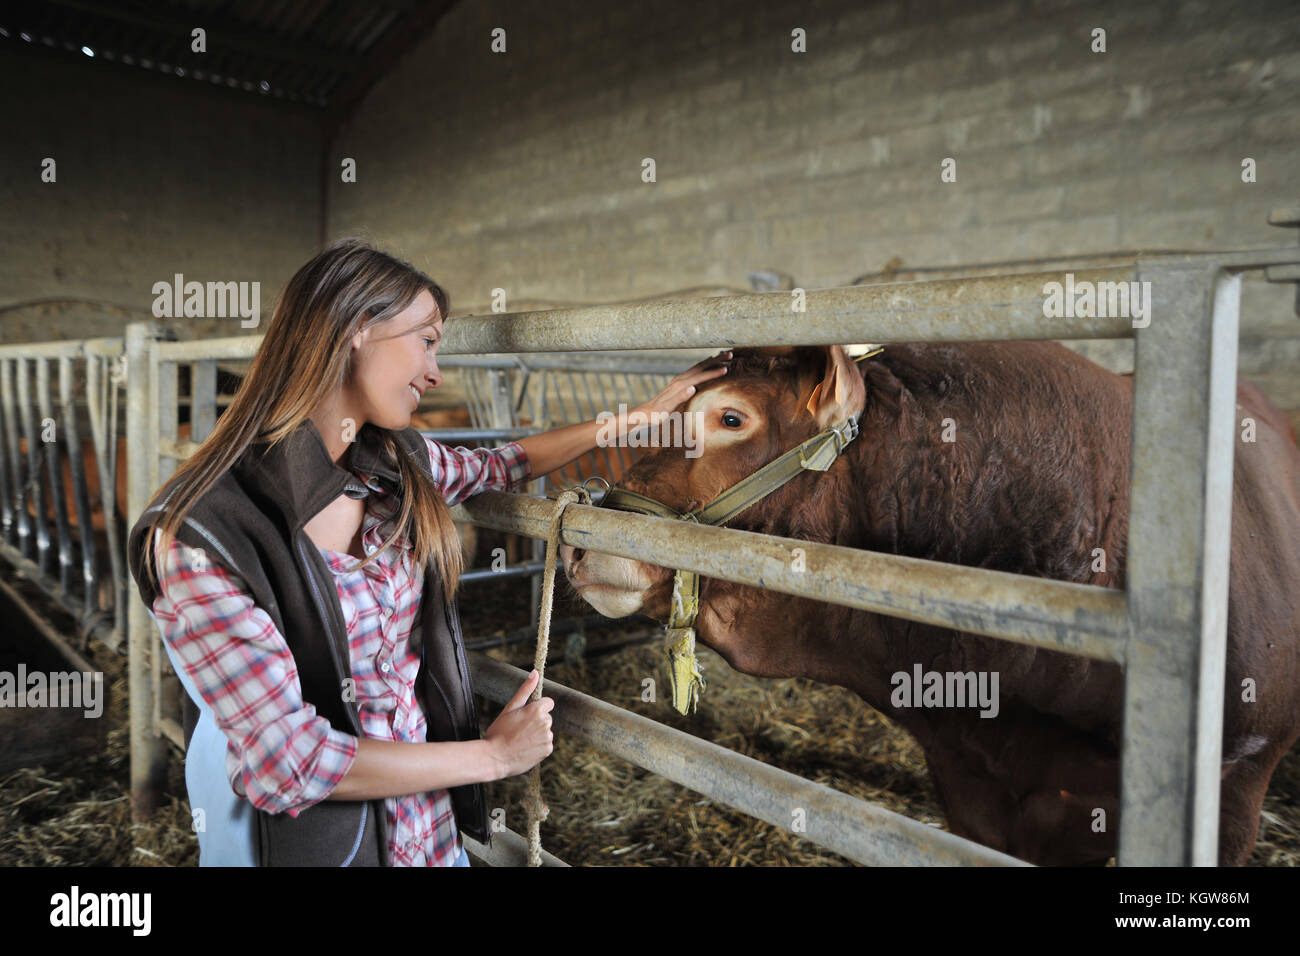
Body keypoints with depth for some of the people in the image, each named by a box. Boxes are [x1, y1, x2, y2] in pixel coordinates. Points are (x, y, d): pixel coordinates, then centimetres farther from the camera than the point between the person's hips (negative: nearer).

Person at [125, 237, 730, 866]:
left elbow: (504, 465, 16)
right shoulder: (196, 535, -23)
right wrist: (495, 755, -16)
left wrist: (650, 412, 15)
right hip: (307, 843, -5)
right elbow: (286, 764, -24)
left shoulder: (400, 463, -4)